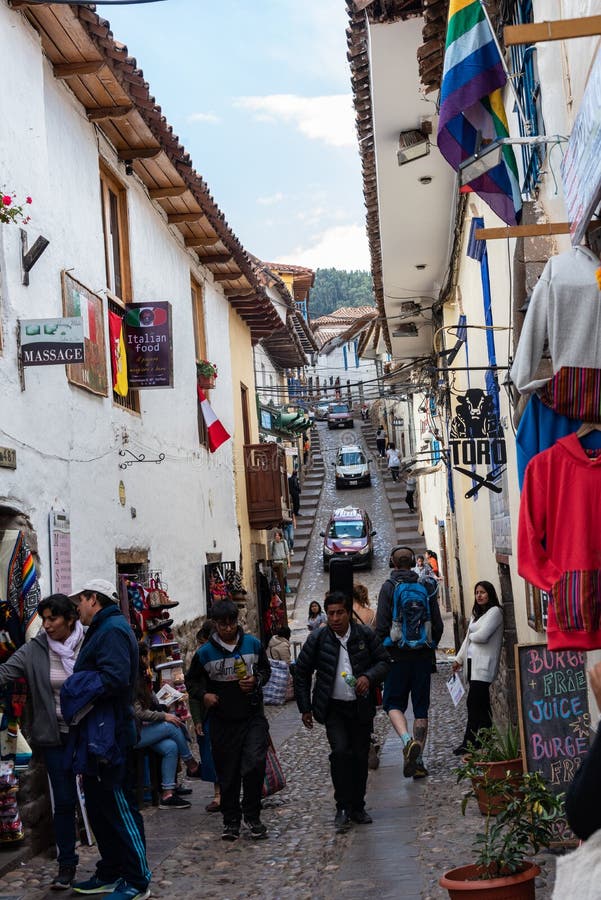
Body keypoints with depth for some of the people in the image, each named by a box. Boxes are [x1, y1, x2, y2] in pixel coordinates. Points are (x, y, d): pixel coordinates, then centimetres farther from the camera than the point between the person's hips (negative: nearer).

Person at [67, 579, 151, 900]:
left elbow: (113, 678, -27)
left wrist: (74, 688, -16)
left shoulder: (113, 630, -15)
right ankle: (110, 874, 28)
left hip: (107, 735, -11)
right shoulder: (102, 629, 18)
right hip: (96, 735, 11)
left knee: (118, 808, -4)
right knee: (99, 805, 17)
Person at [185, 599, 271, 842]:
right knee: (227, 774, 7)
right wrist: (203, 695, -8)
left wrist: (256, 680, -5)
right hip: (222, 721, 0)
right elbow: (191, 680, 10)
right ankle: (231, 821, 23)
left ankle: (252, 816, 5)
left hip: (253, 716, 0)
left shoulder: (253, 644, 2)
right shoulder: (205, 653, -2)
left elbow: (266, 669, 16)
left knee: (255, 764, -13)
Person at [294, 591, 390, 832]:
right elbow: (302, 673, 5)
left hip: (361, 707, 2)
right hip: (334, 708, -2)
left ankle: (357, 807, 22)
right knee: (341, 751, -17)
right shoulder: (318, 639, -3)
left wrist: (369, 677, -13)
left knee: (361, 756, 8)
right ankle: (343, 807, -6)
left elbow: (383, 661, 8)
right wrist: (305, 708, 4)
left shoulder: (365, 635, -1)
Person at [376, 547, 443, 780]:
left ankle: (407, 740, -21)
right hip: (423, 656, 3)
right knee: (421, 708, 8)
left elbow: (381, 625, -9)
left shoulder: (388, 587, -5)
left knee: (393, 703, 6)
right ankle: (418, 761, 7)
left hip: (398, 655, -3)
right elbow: (438, 625, 7)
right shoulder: (426, 586, 5)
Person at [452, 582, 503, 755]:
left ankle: (469, 742, -12)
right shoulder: (476, 613, 22)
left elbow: (482, 636, -17)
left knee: (474, 703, -12)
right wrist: (459, 659, 19)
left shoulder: (494, 612, -7)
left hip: (483, 665, -9)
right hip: (472, 663, 9)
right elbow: (468, 639, 23)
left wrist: (470, 636, 3)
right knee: (481, 704, 10)